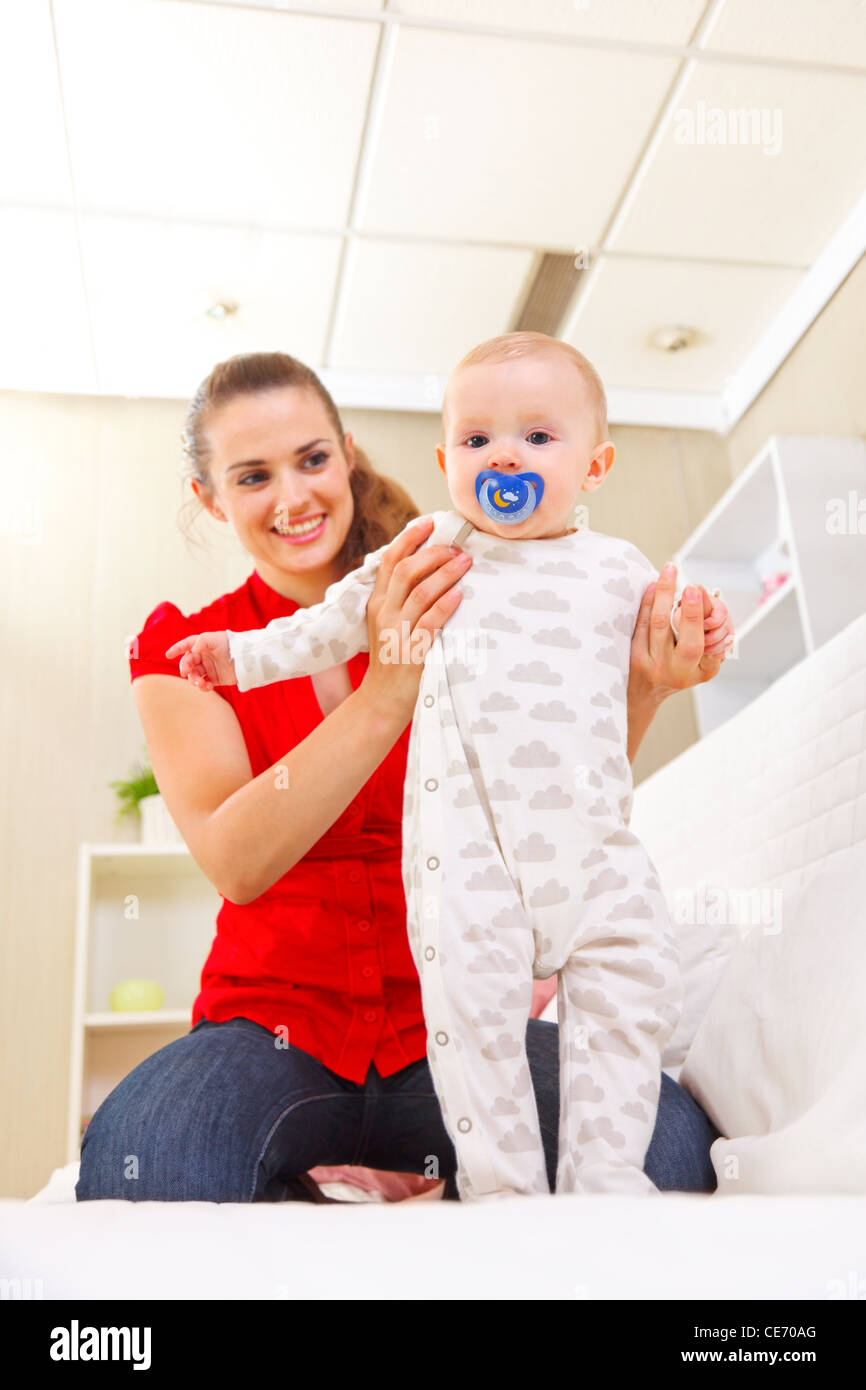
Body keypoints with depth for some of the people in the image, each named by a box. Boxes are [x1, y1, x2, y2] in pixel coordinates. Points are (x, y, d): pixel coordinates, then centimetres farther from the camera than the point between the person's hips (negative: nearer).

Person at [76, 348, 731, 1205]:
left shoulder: (452, 619, 6)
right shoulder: (179, 650, 3)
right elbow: (236, 864, -15)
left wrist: (641, 693, -18)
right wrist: (388, 693, -26)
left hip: (448, 1018, 1)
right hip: (274, 1022, 0)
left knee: (668, 1144, -28)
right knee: (134, 1165, -33)